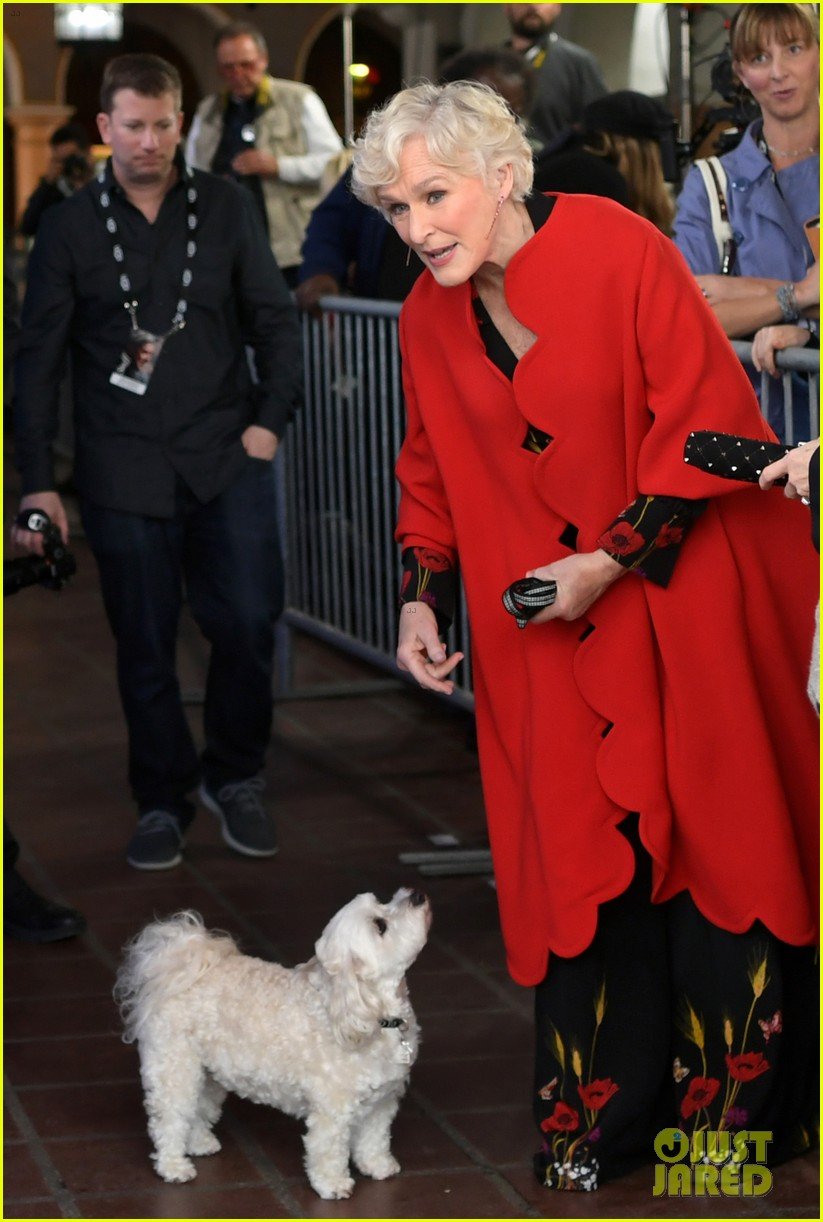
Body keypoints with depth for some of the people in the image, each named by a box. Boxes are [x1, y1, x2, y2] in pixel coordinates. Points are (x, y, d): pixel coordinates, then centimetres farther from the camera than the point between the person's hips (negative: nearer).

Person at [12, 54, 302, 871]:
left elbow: (275, 318, 10)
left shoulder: (225, 208, 5)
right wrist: (37, 483, -1)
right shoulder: (68, 228, 2)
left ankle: (232, 778, 17)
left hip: (225, 458, 1)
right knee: (145, 645, 4)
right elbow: (38, 359, 3)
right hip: (124, 468, 0)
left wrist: (271, 418, -3)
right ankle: (161, 803, 18)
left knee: (248, 622, -6)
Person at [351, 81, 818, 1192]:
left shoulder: (622, 252, -17)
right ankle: (592, 1125, 12)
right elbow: (433, 476, 14)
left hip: (690, 597, -4)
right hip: (551, 632, 4)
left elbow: (706, 423, -16)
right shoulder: (430, 320, 2)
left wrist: (612, 563, -17)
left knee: (718, 844, 2)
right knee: (578, 865, 3)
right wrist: (422, 597, 1)